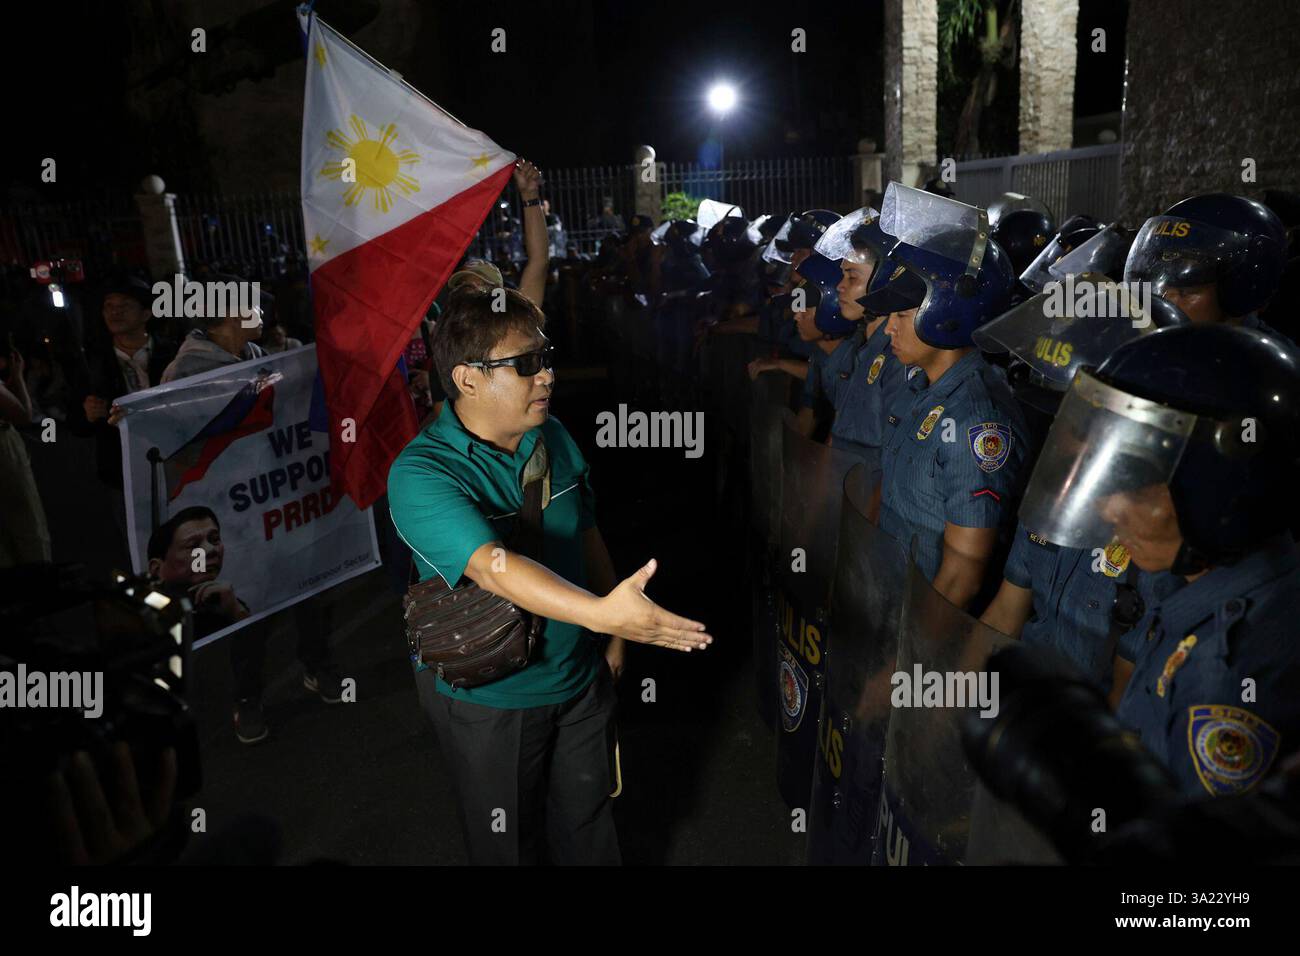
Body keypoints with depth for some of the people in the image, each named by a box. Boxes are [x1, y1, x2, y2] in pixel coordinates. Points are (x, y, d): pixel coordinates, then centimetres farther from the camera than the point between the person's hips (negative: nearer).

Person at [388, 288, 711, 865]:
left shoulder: (554, 438, -5)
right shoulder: (421, 474, -26)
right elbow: (492, 567, -42)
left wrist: (613, 634, 8)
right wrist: (602, 613, -55)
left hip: (581, 674, 5)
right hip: (488, 697, -5)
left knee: (589, 822, 24)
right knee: (508, 843, 19)